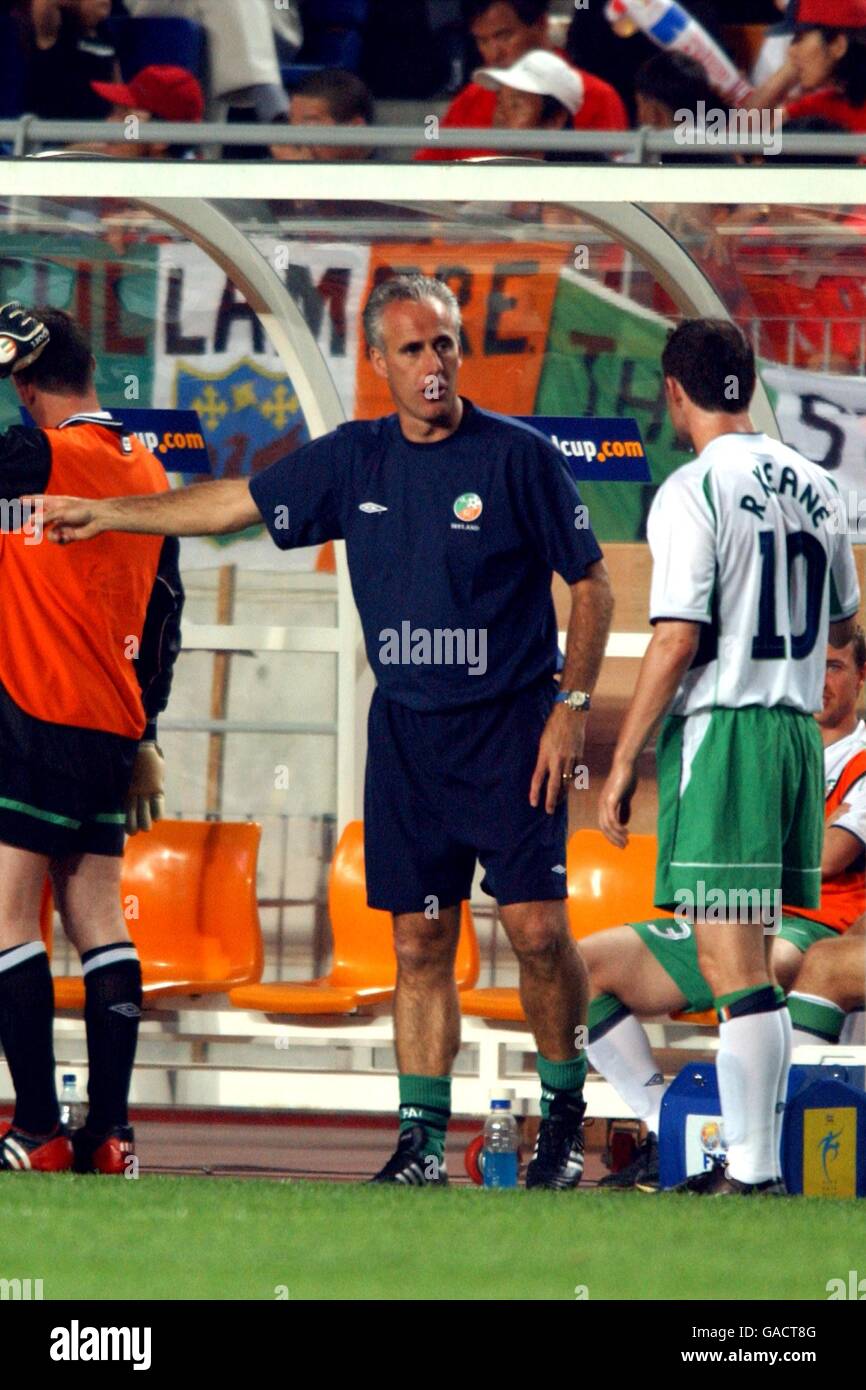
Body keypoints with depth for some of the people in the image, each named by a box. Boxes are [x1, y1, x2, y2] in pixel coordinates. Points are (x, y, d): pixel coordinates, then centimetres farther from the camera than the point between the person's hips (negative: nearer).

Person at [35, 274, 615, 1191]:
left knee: (536, 926, -11)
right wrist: (104, 516, 18)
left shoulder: (519, 457, -6)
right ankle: (423, 1139, 6)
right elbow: (236, 503, 17)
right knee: (419, 941, 3)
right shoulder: (354, 461, 6)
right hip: (405, 729, 4)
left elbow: (590, 584, 0)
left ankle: (564, 1108, 7)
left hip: (510, 727, -4)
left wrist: (572, 707, -7)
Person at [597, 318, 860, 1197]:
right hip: (796, 728, 7)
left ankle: (752, 1171, -10)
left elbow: (677, 640, -16)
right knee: (747, 966, 14)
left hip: (720, 735, -7)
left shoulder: (693, 492, -10)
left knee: (733, 968, -7)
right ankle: (754, 1162, 16)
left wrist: (621, 766, -10)